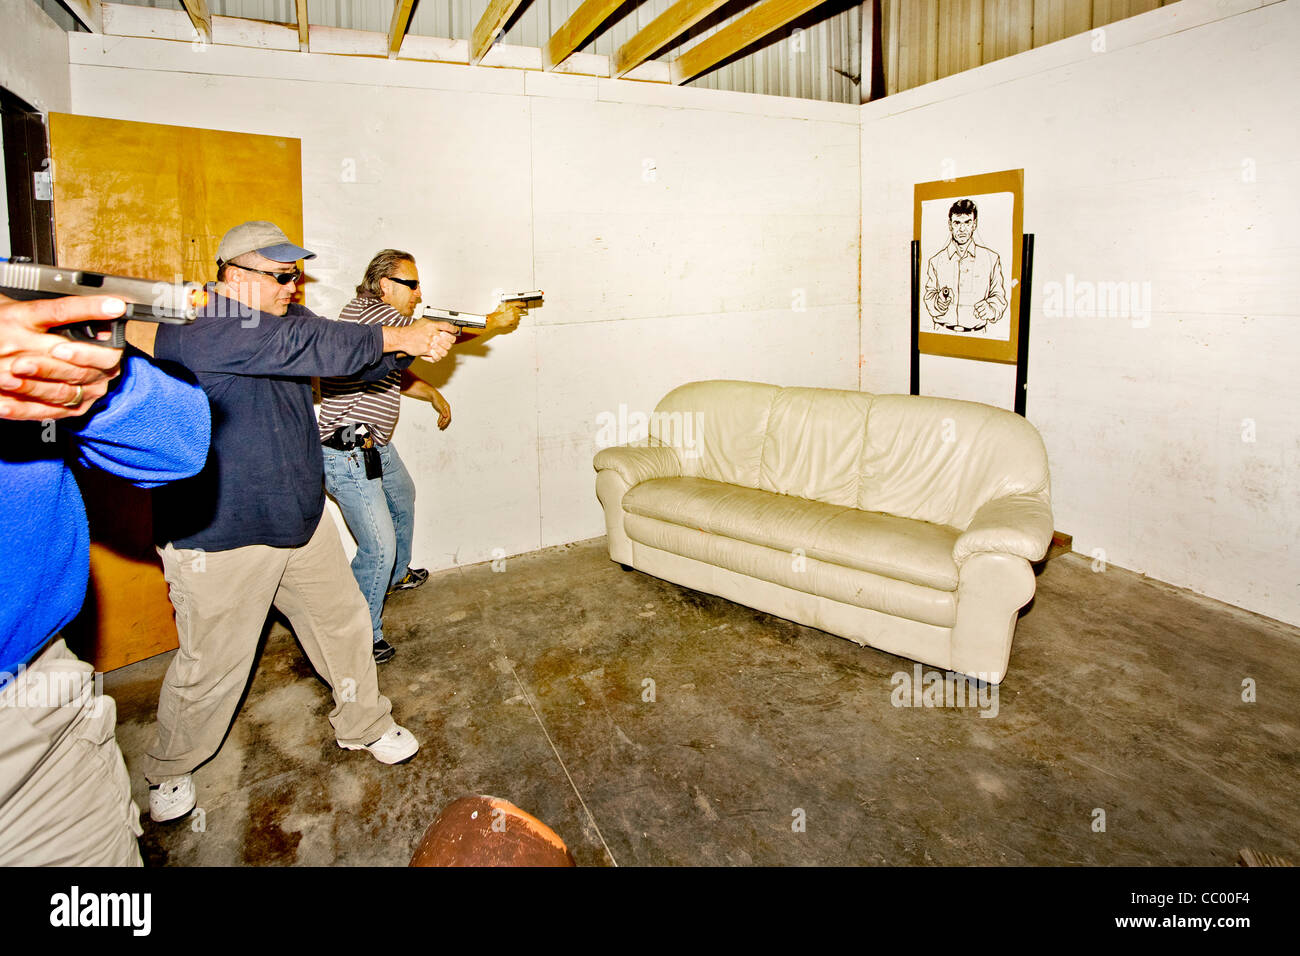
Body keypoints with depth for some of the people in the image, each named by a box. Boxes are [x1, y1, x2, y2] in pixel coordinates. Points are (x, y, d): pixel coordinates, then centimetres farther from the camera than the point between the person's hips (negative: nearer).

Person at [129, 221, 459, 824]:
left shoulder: (284, 319, 5)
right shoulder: (196, 333, -20)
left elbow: (354, 358, -2)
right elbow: (304, 345, -31)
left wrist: (413, 349, -22)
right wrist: (396, 338, -27)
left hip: (302, 520, 7)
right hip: (218, 537, -7)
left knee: (344, 623, 15)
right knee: (212, 663, 7)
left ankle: (364, 723, 37)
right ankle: (168, 770, 34)